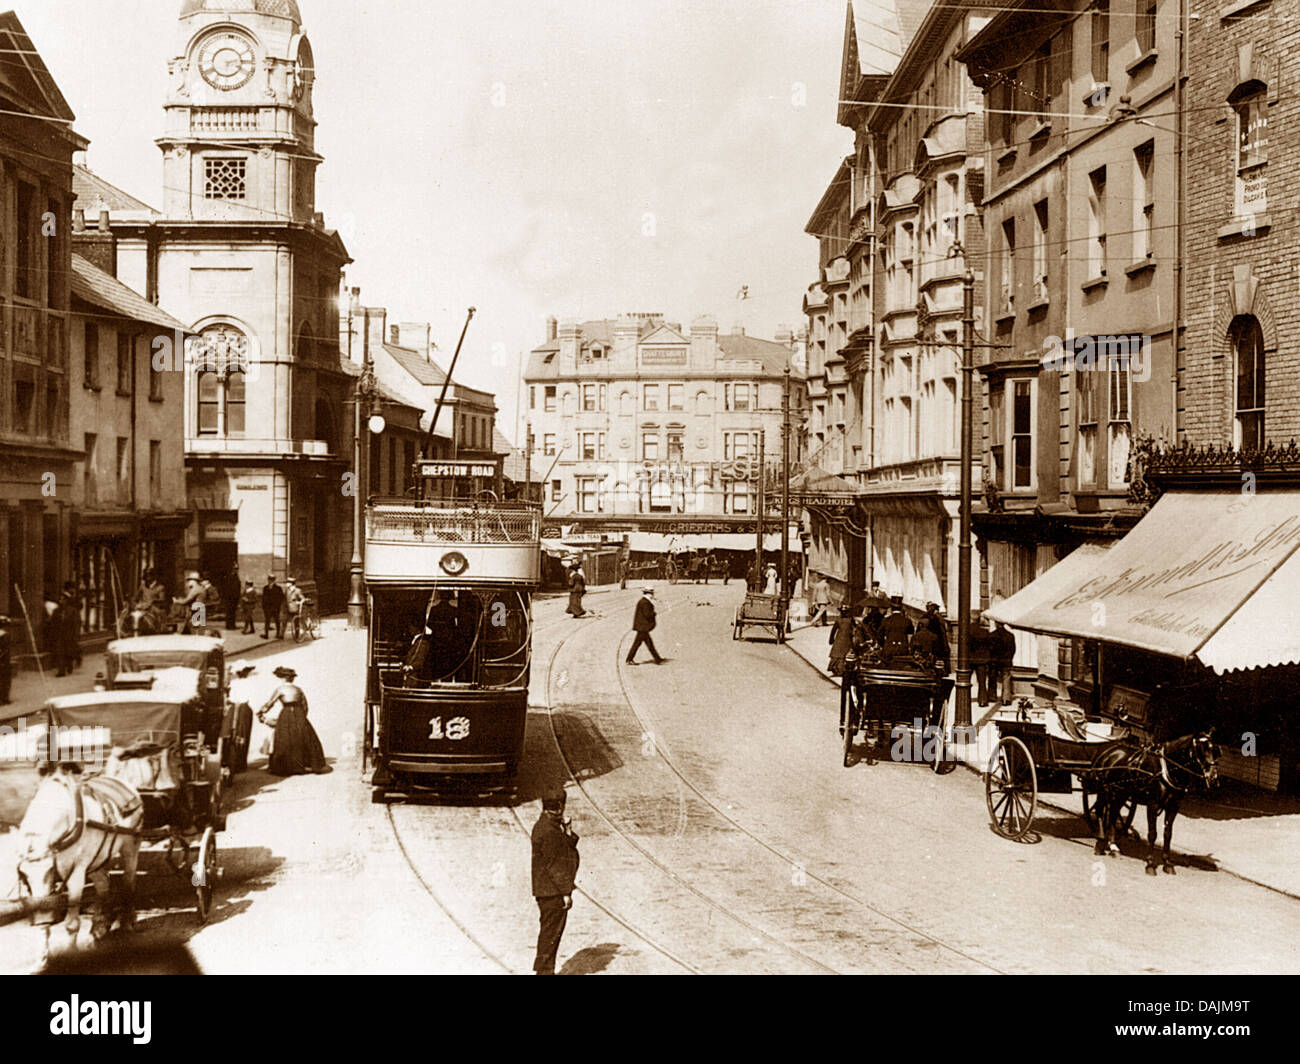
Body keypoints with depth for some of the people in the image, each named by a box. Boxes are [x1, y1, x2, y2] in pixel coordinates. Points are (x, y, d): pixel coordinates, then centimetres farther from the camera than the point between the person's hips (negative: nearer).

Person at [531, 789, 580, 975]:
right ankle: (544, 970, 2)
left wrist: (568, 830, -3)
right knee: (551, 931, -4)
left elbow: (567, 849, 13)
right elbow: (553, 864, -20)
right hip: (552, 890, -10)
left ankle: (545, 970, 23)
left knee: (551, 931, 16)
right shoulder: (548, 831, -19)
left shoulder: (548, 825, 13)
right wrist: (565, 892, -18)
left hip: (552, 890, 10)